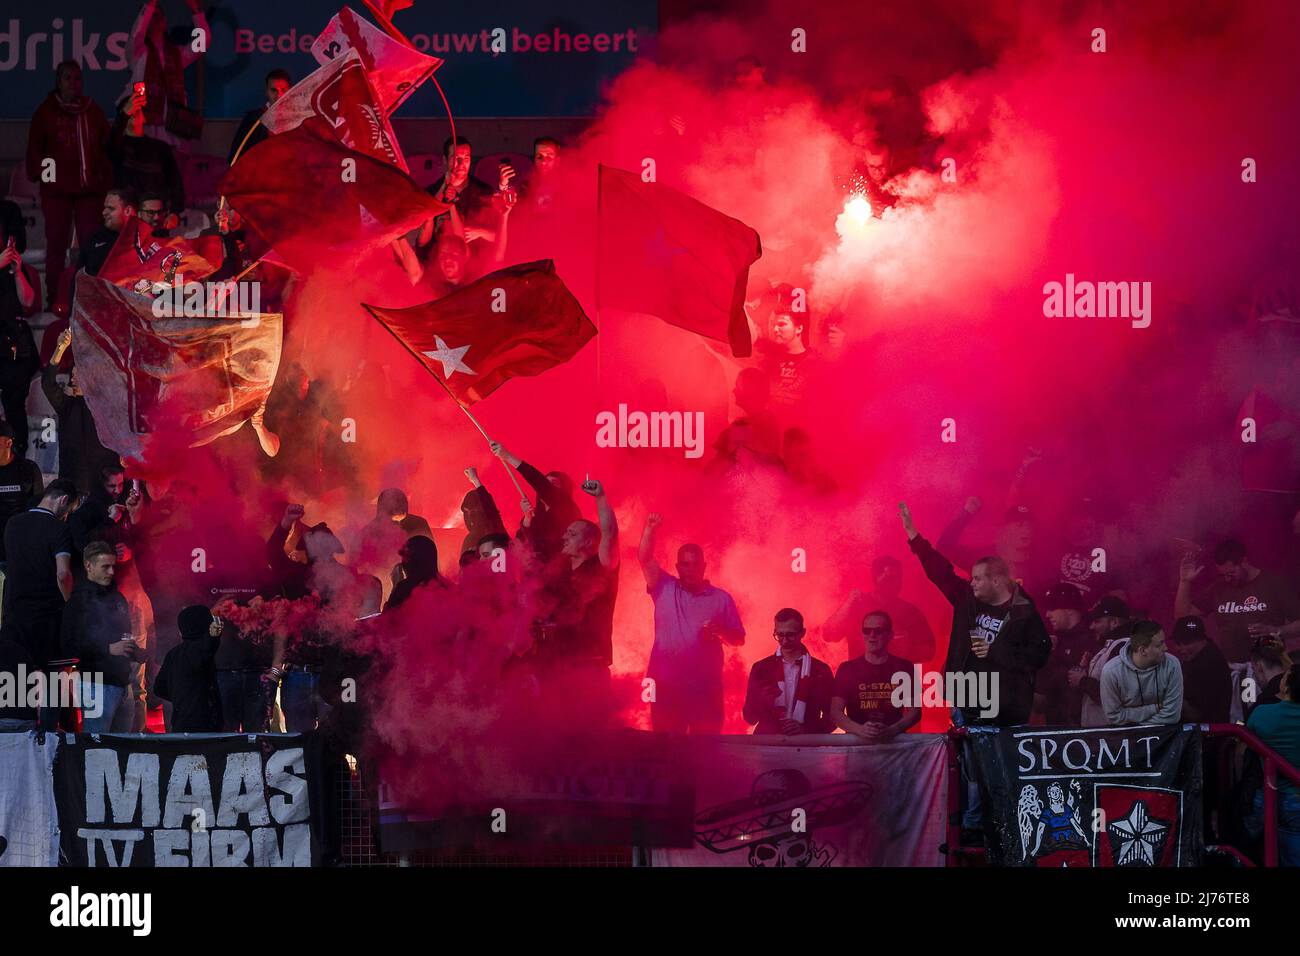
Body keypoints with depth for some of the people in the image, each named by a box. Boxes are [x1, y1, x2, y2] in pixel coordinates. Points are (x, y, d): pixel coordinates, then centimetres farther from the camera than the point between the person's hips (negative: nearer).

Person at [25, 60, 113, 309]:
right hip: (56, 188, -2)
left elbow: (107, 146, 11)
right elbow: (35, 147, 4)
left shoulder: (93, 110, 11)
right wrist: (38, 174, -4)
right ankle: (54, 300, 6)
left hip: (90, 188, 2)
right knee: (56, 243, 2)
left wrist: (106, 178, 3)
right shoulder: (46, 111, 4)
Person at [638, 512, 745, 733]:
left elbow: (739, 639, 10)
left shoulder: (721, 598, 9)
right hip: (666, 687, 0)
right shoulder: (665, 588, 9)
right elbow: (645, 558, -3)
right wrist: (650, 530, -18)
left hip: (706, 689, 0)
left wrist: (721, 631, -11)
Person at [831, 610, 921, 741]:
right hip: (856, 742, 0)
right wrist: (860, 730, -16)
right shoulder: (847, 669, 9)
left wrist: (892, 730, -12)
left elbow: (914, 711, 7)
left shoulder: (904, 668, 10)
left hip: (894, 741, 0)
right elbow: (836, 712, 2)